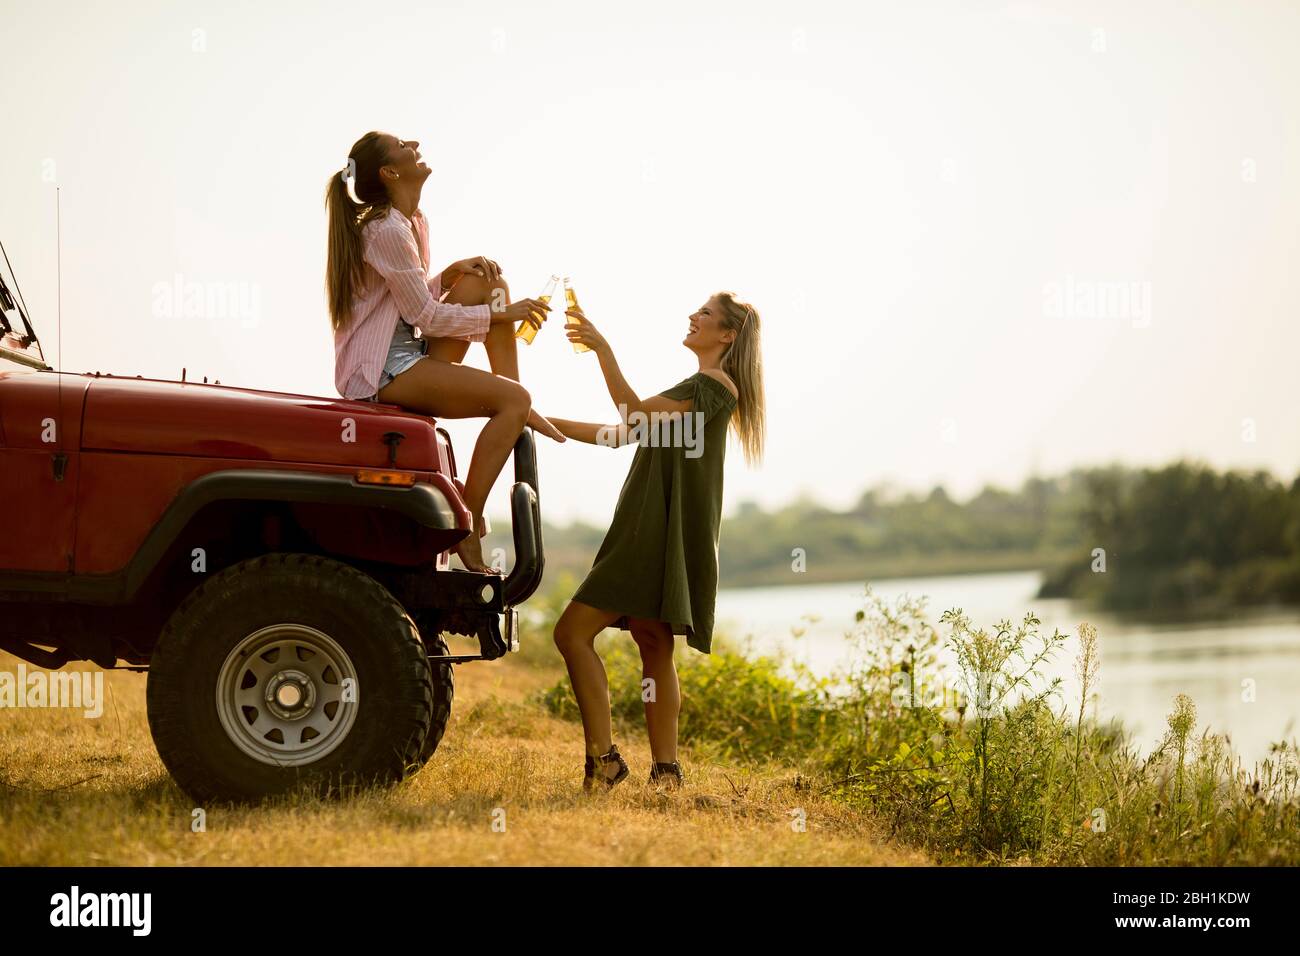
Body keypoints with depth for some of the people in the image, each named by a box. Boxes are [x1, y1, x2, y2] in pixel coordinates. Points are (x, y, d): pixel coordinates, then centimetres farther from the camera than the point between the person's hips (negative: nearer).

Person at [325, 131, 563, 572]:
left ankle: (520, 415, 1)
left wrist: (453, 272, 1)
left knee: (485, 282, 8)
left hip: (406, 357, 10)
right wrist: (501, 314, -10)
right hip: (381, 371, -10)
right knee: (513, 398, -19)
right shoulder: (387, 231, -17)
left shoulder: (412, 223, 15)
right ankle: (467, 527, -21)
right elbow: (424, 315, -17)